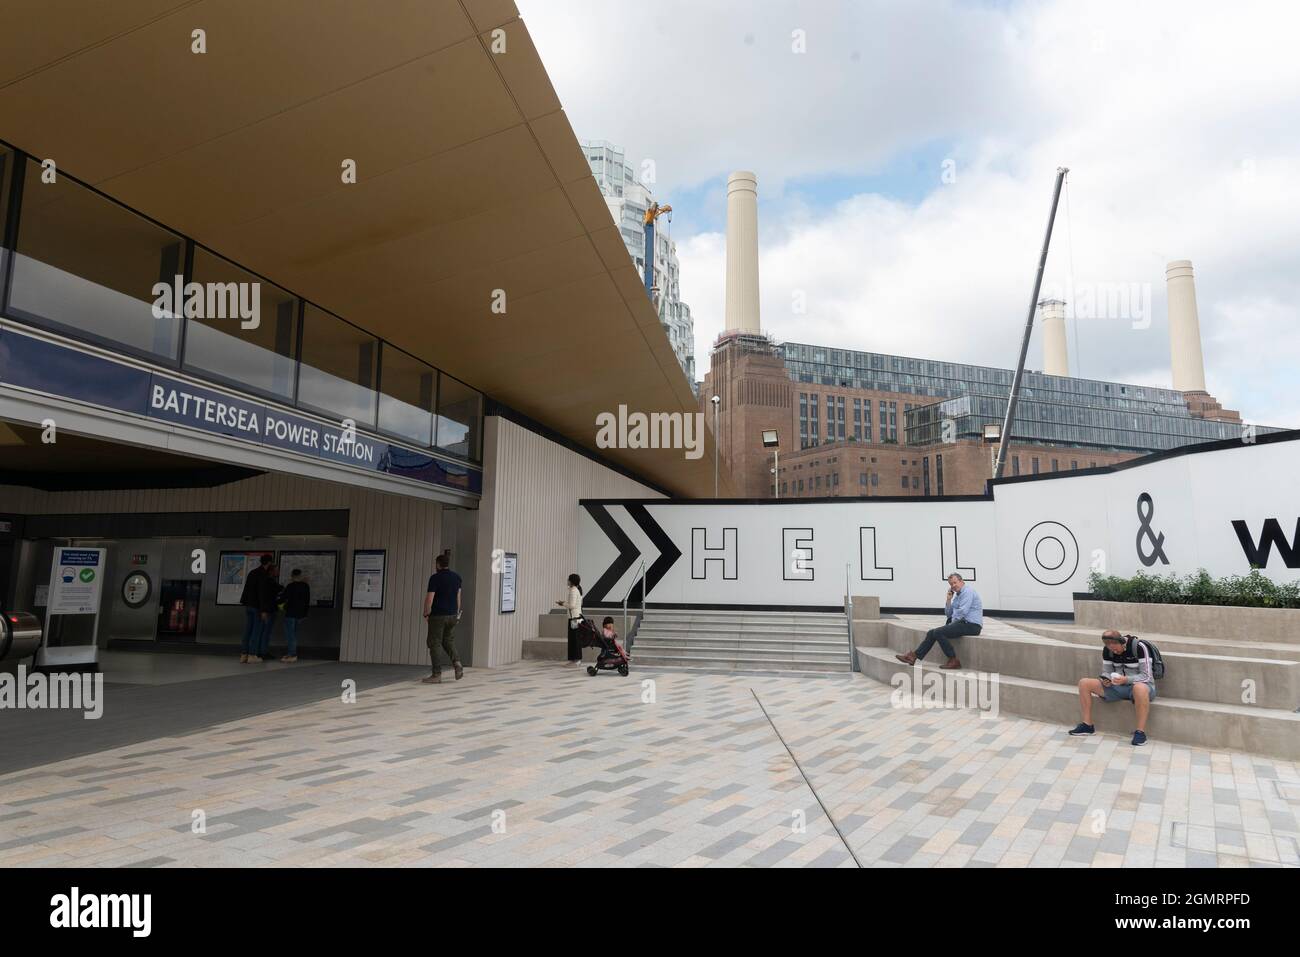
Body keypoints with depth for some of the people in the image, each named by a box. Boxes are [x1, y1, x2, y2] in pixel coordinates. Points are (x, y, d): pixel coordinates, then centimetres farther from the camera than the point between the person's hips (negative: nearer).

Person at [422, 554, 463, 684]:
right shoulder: (456, 577, 6)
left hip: (438, 616, -6)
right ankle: (456, 662, -6)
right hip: (452, 615, 6)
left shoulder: (435, 578, -12)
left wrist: (426, 613, -1)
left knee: (434, 644, 3)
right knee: (449, 641, 18)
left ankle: (437, 675, 2)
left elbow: (429, 599, -14)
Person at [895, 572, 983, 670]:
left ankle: (954, 661, -15)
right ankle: (913, 656, -6)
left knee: (939, 632, -22)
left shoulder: (967, 591, -9)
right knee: (931, 633, 0)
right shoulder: (957, 595, 21)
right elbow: (948, 614, 22)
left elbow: (963, 611, -21)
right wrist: (948, 599, 9)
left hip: (971, 625, -10)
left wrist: (954, 622, -6)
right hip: (963, 623, 10)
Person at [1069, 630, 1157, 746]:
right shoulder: (1107, 649, -1)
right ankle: (1087, 725, -5)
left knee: (1140, 688, -44)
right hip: (1118, 686, 6)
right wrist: (1106, 680, -18)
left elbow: (1146, 676, -19)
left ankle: (1141, 732, -33)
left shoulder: (1139, 647, -19)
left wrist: (1126, 680, -35)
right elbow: (1106, 672, 6)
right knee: (1084, 683, -10)